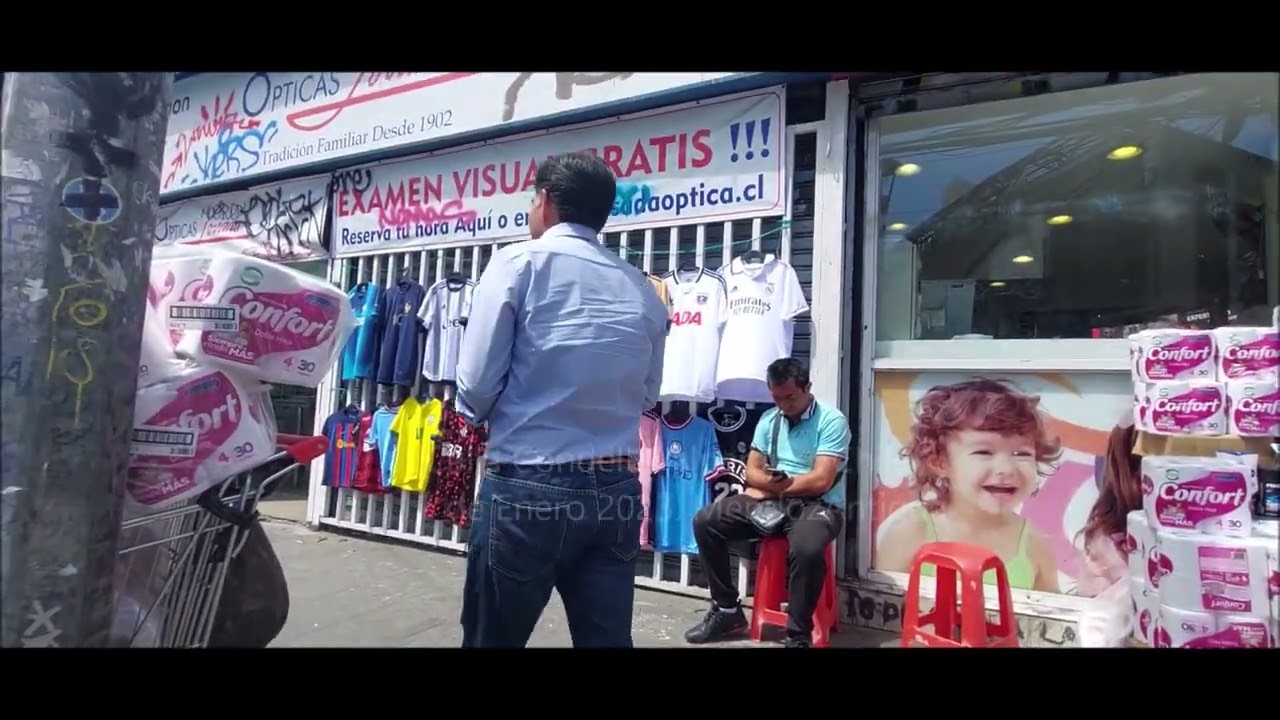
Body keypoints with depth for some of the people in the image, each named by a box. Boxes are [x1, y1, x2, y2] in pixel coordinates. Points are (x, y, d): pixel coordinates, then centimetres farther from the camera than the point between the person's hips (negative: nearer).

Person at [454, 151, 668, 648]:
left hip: (525, 487, -3)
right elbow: (646, 397, 12)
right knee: (608, 639, 14)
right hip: (616, 492, 4)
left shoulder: (518, 262, -5)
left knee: (493, 639, 15)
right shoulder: (643, 291, 6)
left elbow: (476, 386, -8)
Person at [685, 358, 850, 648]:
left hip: (817, 505, -6)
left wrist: (772, 485, -7)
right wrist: (775, 481, -14)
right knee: (705, 521, -10)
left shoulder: (831, 420, -10)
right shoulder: (768, 419, 9)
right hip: (772, 502, 6)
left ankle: (798, 635, -16)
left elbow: (820, 481, -17)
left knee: (806, 548, -40)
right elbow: (752, 472, 9)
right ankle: (727, 610, 4)